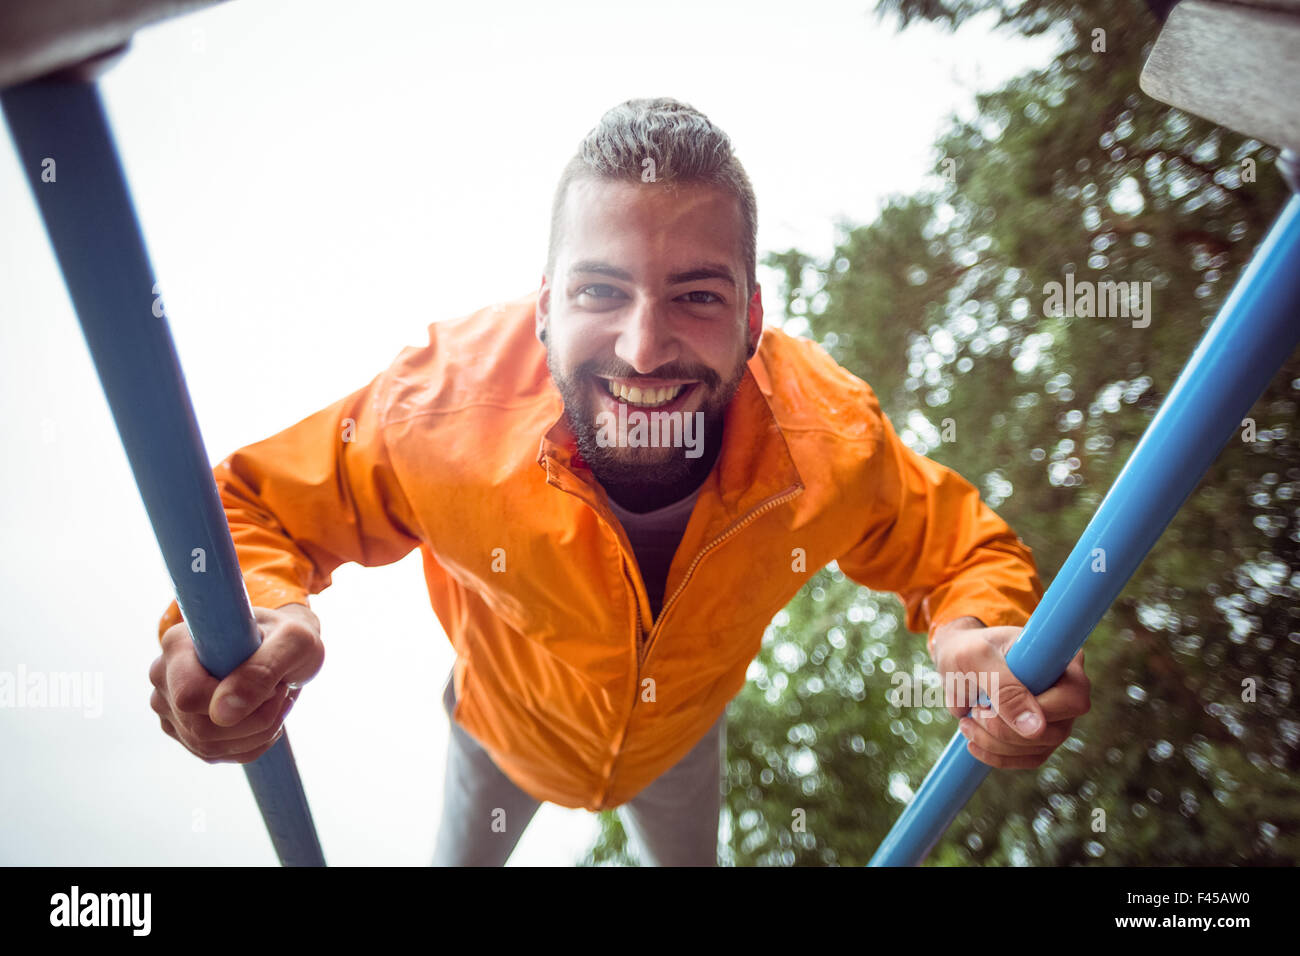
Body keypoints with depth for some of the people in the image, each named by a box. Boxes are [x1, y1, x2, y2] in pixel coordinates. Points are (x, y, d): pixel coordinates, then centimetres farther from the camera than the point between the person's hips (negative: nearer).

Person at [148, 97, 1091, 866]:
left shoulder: (834, 442, -36)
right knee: (463, 857, 32)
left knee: (689, 857, 34)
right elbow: (253, 509, -24)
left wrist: (981, 634, -42)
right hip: (503, 726, -1)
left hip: (683, 736, 2)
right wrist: (245, 613, -48)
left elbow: (966, 551, -18)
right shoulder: (439, 409, -40)